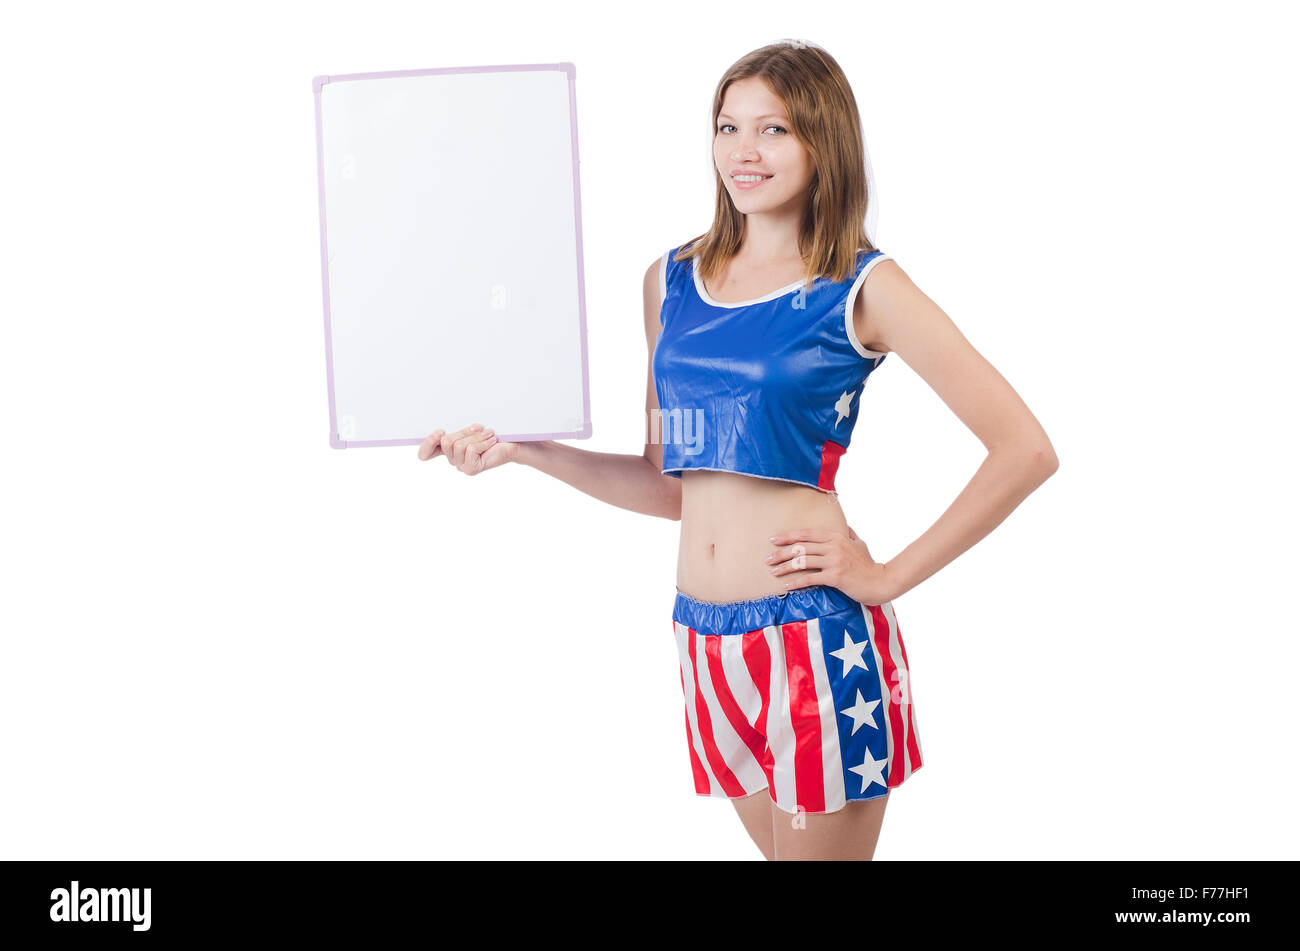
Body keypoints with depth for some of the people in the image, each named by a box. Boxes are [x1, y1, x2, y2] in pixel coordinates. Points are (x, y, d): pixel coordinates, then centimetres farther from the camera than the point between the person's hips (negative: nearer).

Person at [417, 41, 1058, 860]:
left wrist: (889, 577, -10)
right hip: (706, 639, 5)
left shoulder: (861, 288, -5)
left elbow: (1026, 451, -9)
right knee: (778, 848, 17)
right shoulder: (672, 281, 10)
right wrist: (523, 449, 6)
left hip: (817, 634, -5)